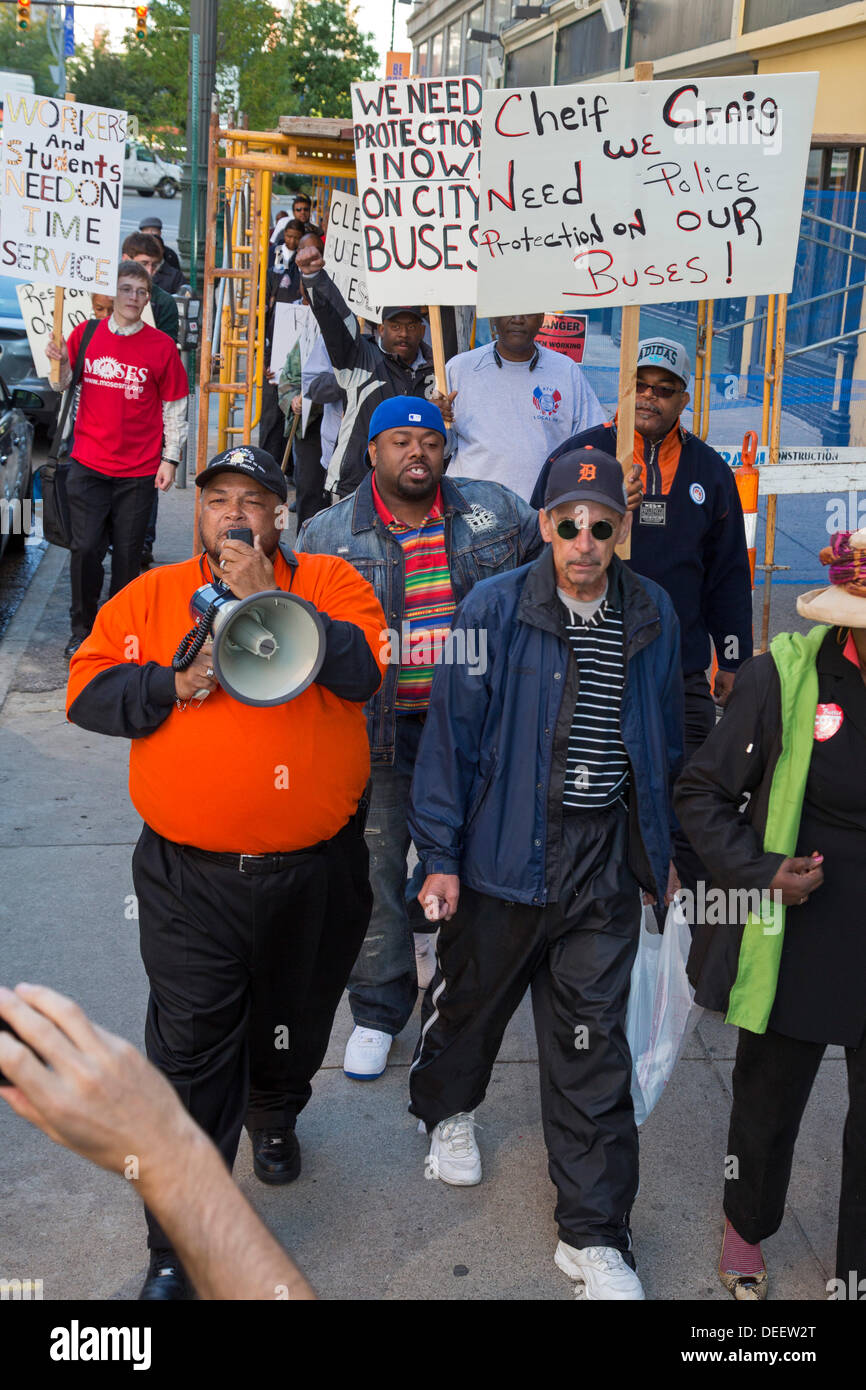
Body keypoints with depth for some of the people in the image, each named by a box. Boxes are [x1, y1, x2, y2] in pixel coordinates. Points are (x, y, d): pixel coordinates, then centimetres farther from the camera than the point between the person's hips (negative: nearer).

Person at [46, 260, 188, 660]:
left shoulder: (161, 346, -2)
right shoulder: (85, 334, 3)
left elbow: (175, 407, 2)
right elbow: (66, 387, 15)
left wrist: (170, 458, -3)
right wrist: (61, 362, -7)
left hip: (139, 470, -1)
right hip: (89, 465, 1)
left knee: (128, 552, 4)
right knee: (85, 549, -1)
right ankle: (82, 628, 16)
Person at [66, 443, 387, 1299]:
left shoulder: (329, 582, 1)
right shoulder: (153, 596, 5)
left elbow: (361, 671, -16)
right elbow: (86, 689, 0)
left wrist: (267, 597, -18)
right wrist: (172, 685, -15)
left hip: (315, 872, 1)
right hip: (190, 876, -1)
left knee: (294, 1022, 22)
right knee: (189, 1057, 1)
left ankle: (274, 1115, 55)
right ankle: (178, 1247, 16)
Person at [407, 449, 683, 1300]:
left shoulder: (652, 617, 1)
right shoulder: (494, 609, -10)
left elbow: (664, 740, 11)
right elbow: (451, 733, -8)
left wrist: (664, 847, 15)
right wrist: (439, 856, -9)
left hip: (606, 861, 2)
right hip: (504, 848, -2)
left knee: (593, 1045, 5)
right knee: (474, 993, 19)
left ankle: (593, 1235, 17)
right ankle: (449, 1109, 52)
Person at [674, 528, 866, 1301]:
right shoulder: (787, 677, -14)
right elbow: (702, 794, -4)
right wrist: (757, 872, -15)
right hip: (796, 938, -1)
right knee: (770, 1097, 20)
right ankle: (746, 1231, 49)